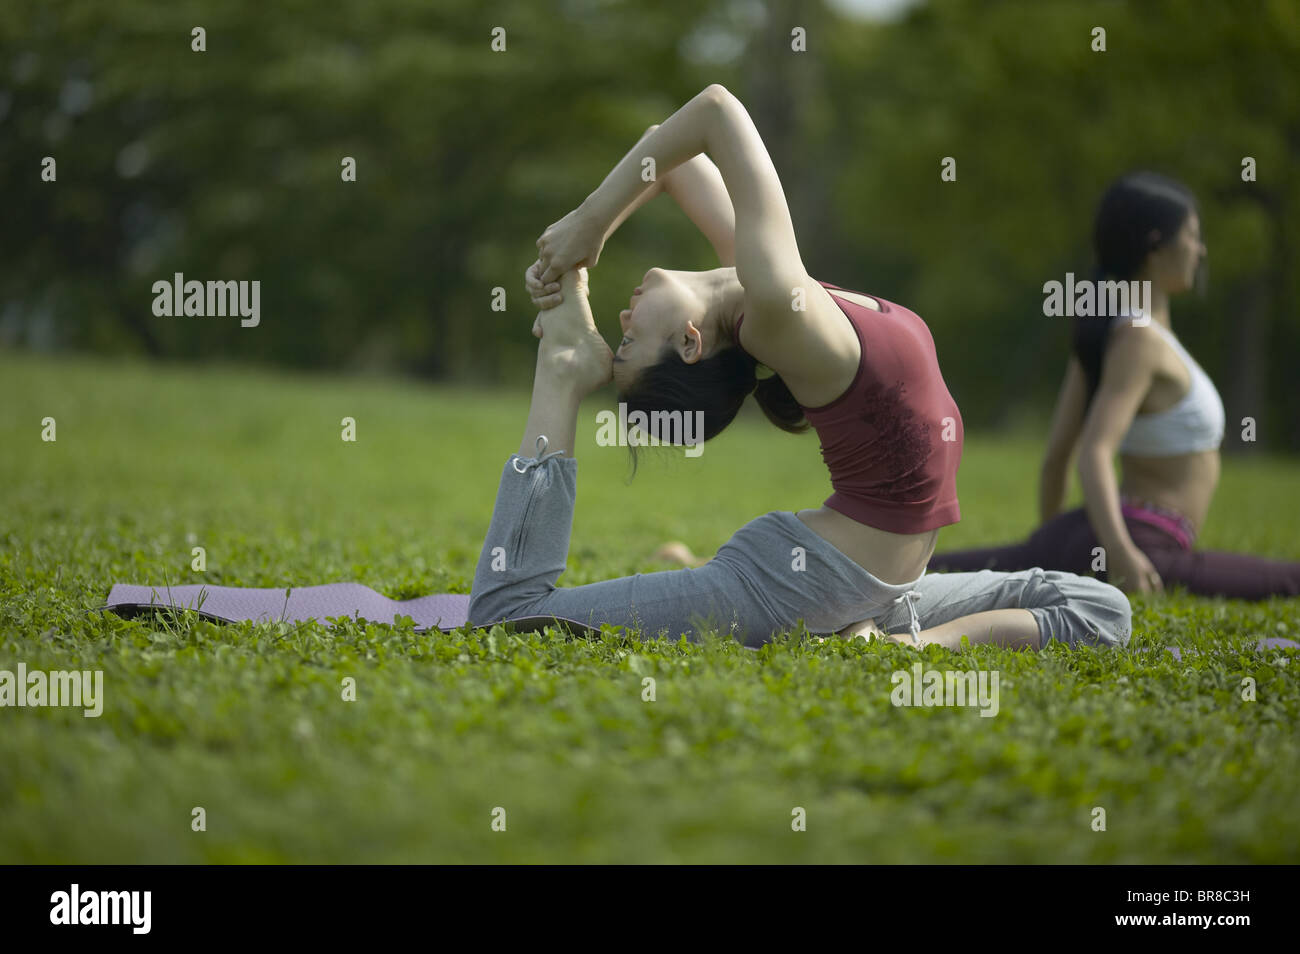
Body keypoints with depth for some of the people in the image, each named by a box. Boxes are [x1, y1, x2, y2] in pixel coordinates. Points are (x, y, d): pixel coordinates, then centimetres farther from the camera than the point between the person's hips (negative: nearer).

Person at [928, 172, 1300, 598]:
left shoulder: (1101, 331, 14)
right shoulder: (1136, 339, -12)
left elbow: (1055, 454, 18)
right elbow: (1094, 454, -25)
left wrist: (1047, 559, 28)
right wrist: (1118, 551, -38)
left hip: (1075, 539, 10)